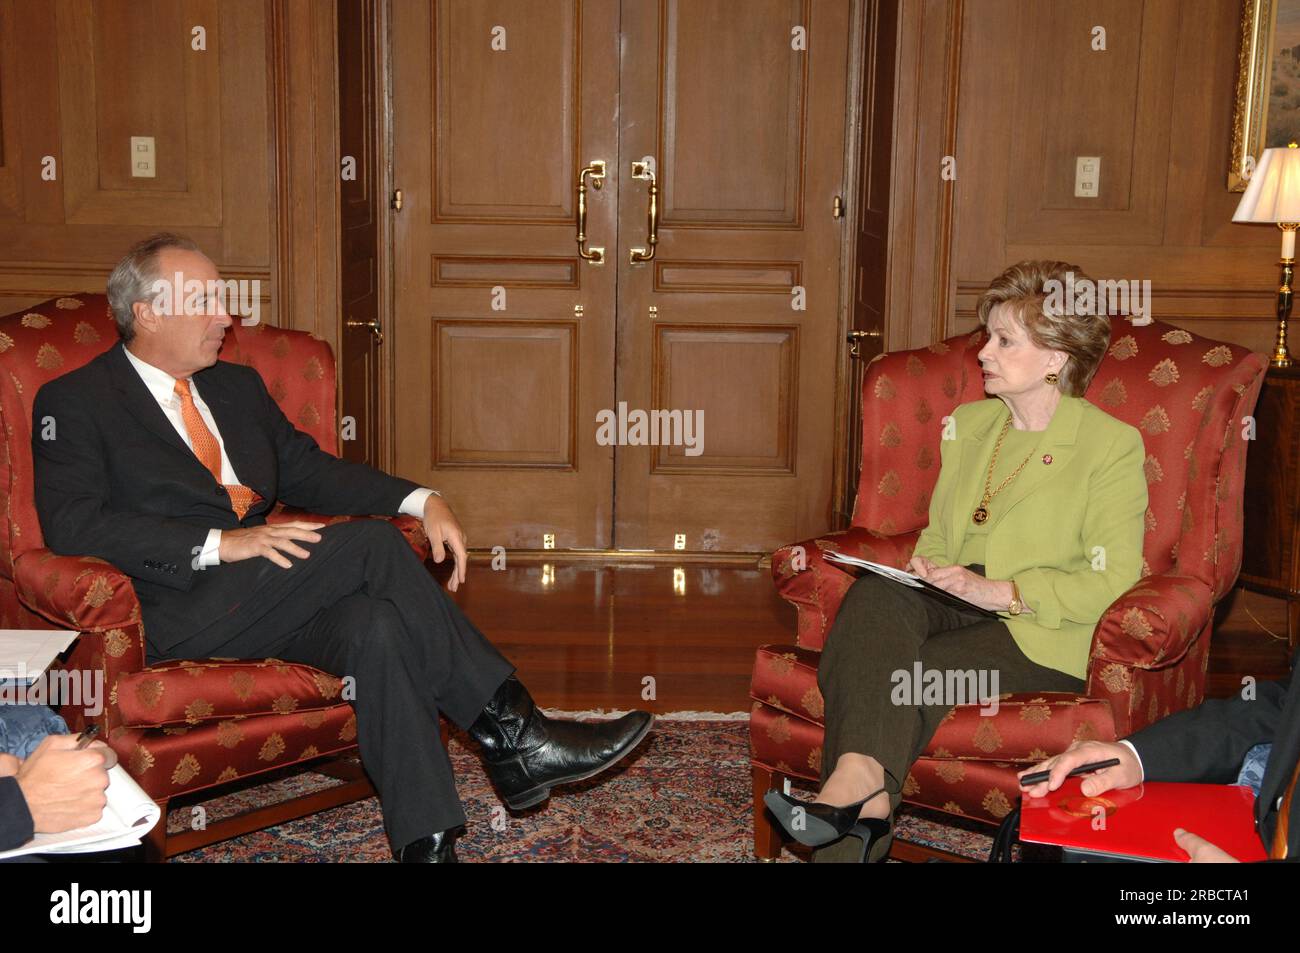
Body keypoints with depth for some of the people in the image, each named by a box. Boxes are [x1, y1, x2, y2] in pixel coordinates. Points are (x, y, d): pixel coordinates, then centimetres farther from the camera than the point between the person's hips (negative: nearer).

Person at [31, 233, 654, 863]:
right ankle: (513, 732, -21)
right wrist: (218, 543, -23)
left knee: (375, 627, -29)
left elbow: (311, 472, 20)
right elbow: (70, 524, -13)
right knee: (372, 542, -26)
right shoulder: (73, 403, 1)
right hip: (179, 612, -6)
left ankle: (426, 845, -31)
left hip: (264, 591, 6)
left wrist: (420, 500, 1)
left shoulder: (238, 386, 22)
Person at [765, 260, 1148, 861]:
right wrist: (927, 567, 0)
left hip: (1041, 635, -5)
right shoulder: (967, 423, 19)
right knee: (875, 594, -31)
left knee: (902, 669, -34)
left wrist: (999, 590, -17)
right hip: (954, 608, 5)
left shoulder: (1113, 445, -2)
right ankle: (863, 808, -45)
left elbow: (1114, 580, -8)